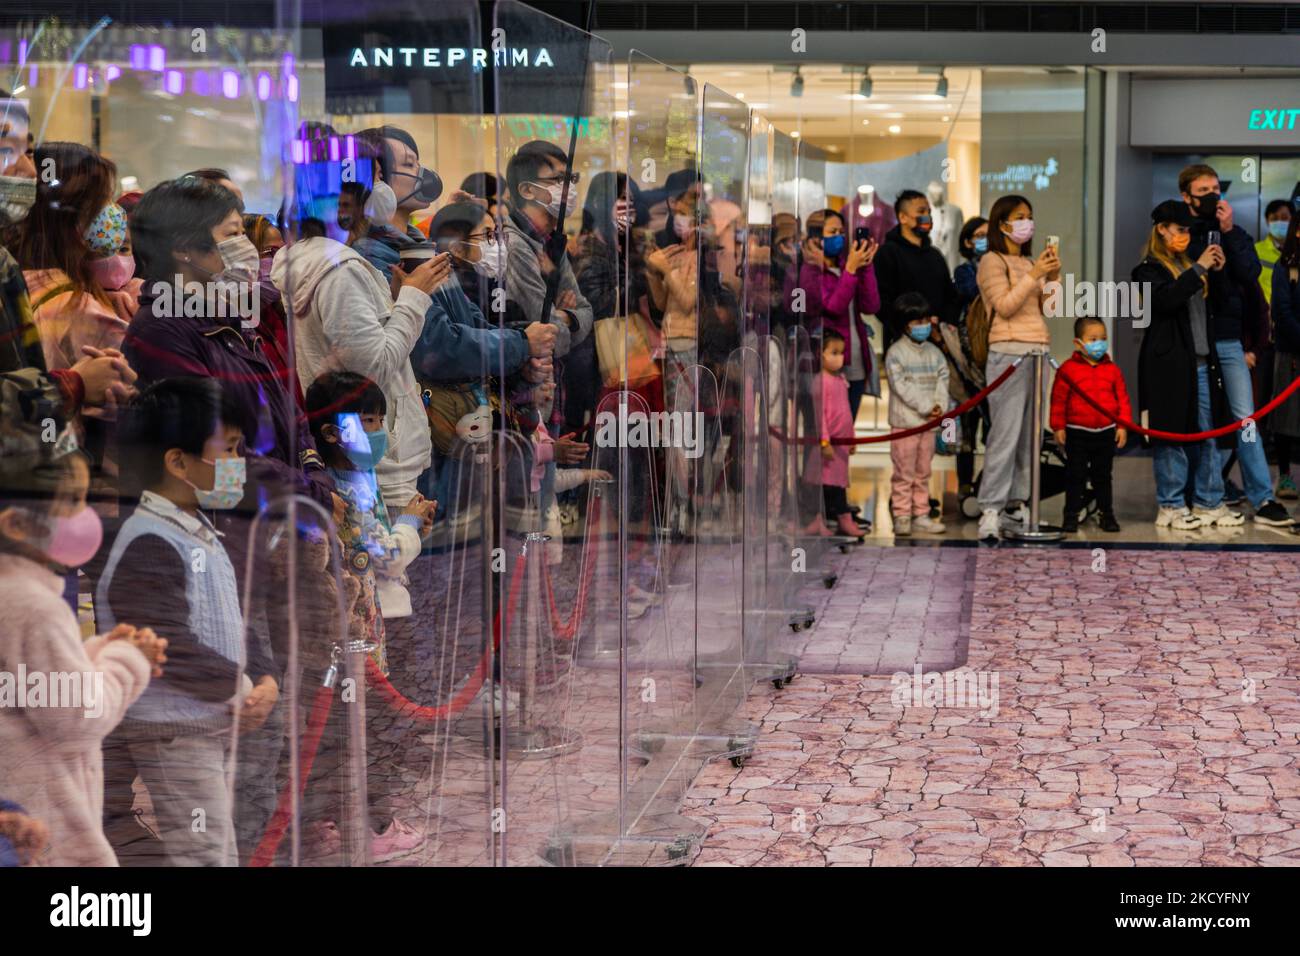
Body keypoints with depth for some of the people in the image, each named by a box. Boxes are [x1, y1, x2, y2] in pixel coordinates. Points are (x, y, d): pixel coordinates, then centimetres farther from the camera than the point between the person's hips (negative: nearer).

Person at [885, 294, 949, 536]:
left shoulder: (934, 352, 13)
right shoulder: (896, 352, -7)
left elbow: (942, 380, 9)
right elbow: (901, 385, -13)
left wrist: (940, 405, -9)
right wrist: (926, 407, -16)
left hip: (929, 422, 6)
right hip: (905, 420, -6)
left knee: (923, 472, 11)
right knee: (904, 473, -4)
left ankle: (921, 515, 16)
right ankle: (901, 517, -1)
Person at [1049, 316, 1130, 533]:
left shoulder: (1112, 369, 2)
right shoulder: (1068, 369, -7)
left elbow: (1122, 398, 6)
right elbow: (1058, 400, -5)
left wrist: (1123, 425, 1)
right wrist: (1058, 427, -7)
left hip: (1106, 432, 2)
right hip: (1077, 433, -2)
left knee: (1103, 475, 11)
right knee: (1075, 475, 4)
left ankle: (1106, 513, 20)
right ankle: (1071, 515, 10)